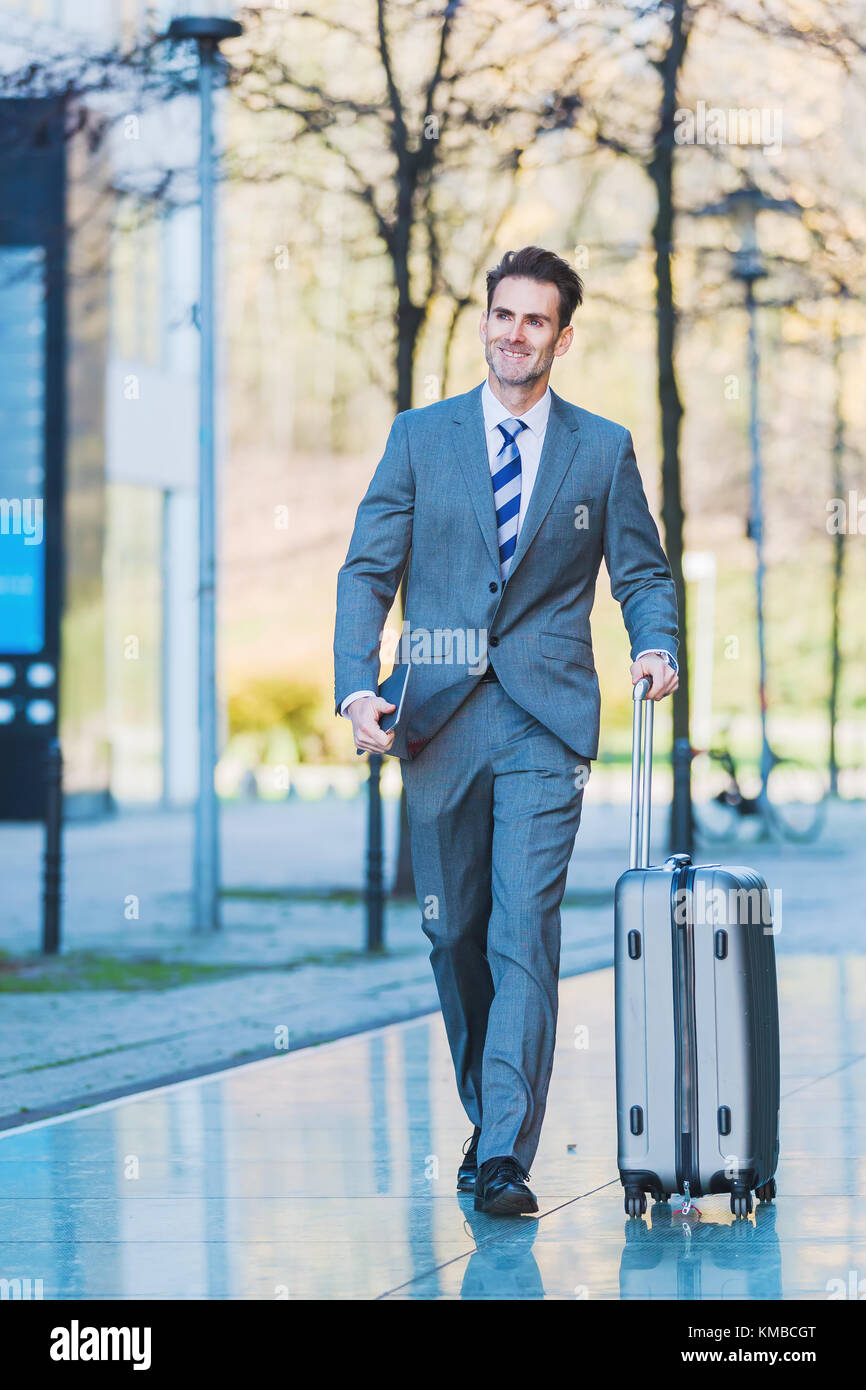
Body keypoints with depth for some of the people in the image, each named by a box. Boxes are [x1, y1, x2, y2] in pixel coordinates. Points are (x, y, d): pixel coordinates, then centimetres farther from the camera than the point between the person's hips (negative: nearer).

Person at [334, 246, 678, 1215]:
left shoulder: (603, 449, 8)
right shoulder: (420, 436, 9)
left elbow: (643, 573, 12)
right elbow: (367, 570, 5)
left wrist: (655, 646, -10)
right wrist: (357, 684, -10)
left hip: (545, 720, -2)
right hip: (439, 721, 2)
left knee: (525, 929, -12)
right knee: (453, 931, 9)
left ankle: (506, 1157, -15)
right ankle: (485, 1118, 28)